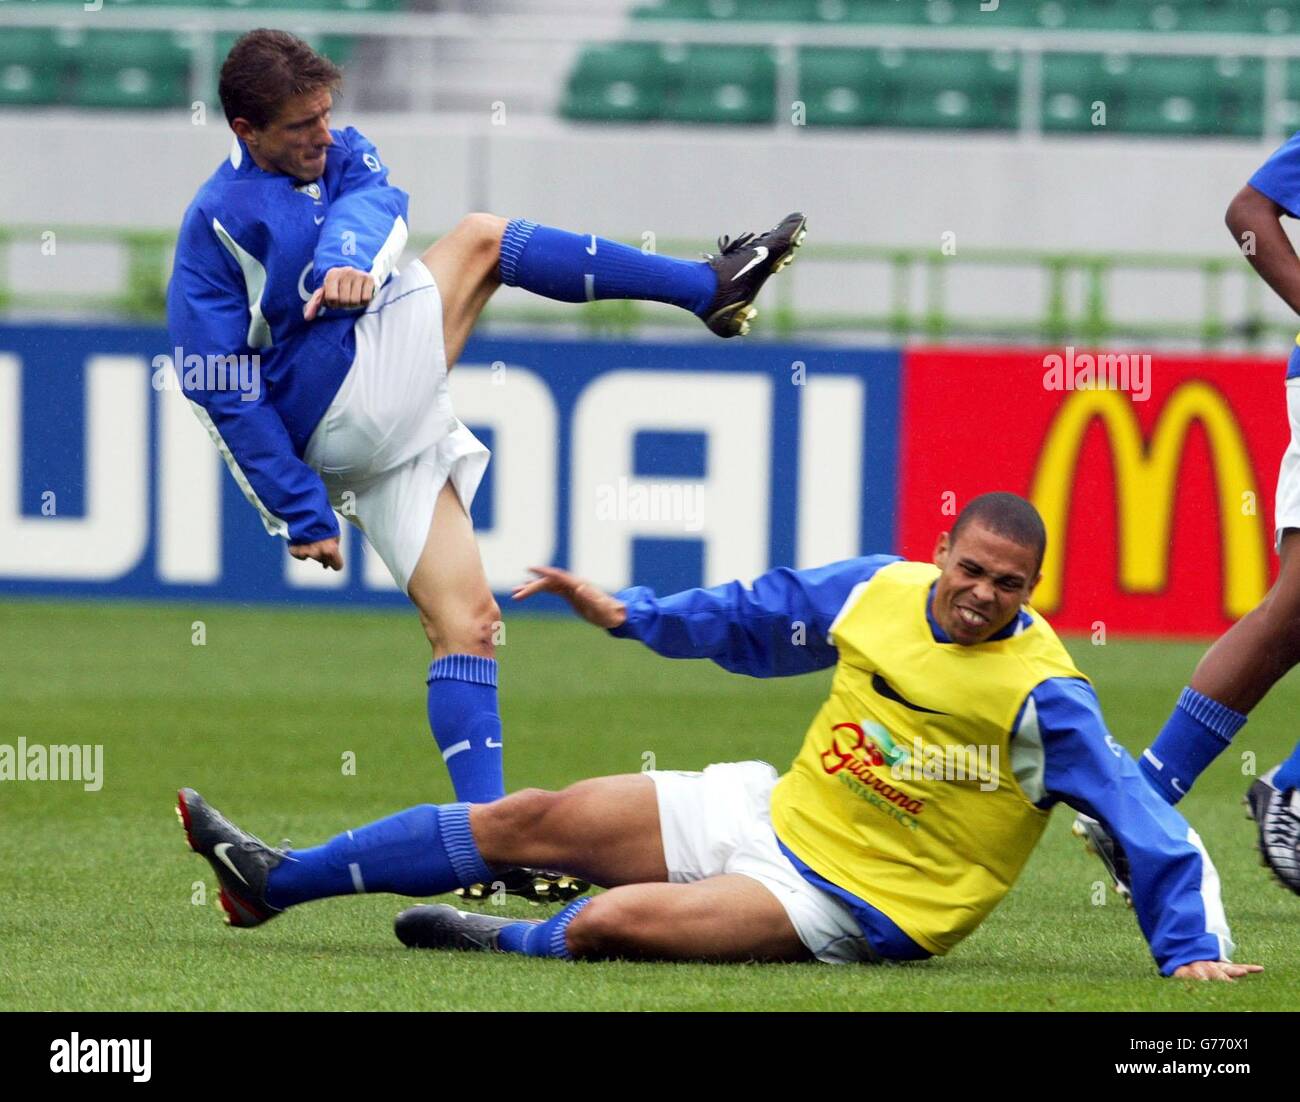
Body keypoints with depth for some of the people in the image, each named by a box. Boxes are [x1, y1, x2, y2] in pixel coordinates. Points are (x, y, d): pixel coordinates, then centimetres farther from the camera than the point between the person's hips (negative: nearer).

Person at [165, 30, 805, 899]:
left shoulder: (341, 156, 14)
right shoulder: (219, 223, -6)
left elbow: (375, 200, -11)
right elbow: (222, 391, -8)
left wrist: (349, 250, -36)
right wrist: (300, 512, -10)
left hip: (397, 430, 7)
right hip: (336, 399, -7)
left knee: (466, 621, 0)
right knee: (480, 241, -2)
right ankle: (713, 288, 2)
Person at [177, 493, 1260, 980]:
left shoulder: (1040, 692, -19)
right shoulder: (880, 591, -1)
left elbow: (1149, 824, -20)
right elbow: (756, 618, 17)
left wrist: (1191, 945, -28)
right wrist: (630, 613, 13)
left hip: (849, 904, -7)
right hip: (772, 812, 7)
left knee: (611, 923, -28)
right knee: (533, 821, 6)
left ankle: (498, 942, 8)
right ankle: (274, 882, 16)